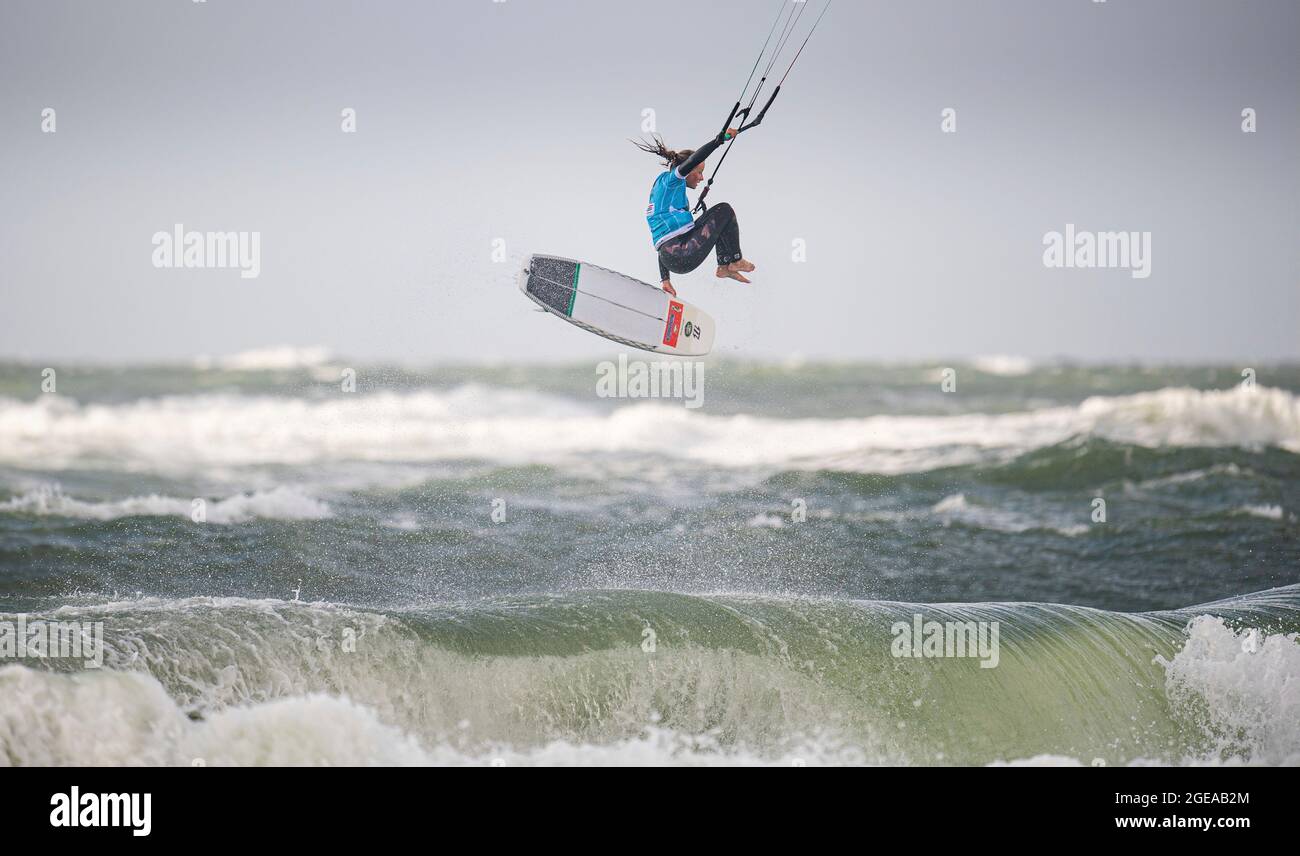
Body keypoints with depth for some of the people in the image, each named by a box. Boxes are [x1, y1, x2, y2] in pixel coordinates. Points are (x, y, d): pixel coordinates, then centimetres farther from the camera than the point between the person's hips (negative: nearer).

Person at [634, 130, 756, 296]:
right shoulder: (669, 180, 5)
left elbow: (664, 238, 30)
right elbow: (693, 160, -16)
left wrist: (665, 279, 28)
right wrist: (722, 138, -13)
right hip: (683, 255, -10)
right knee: (724, 210, 5)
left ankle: (724, 266, 16)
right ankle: (735, 260, 9)